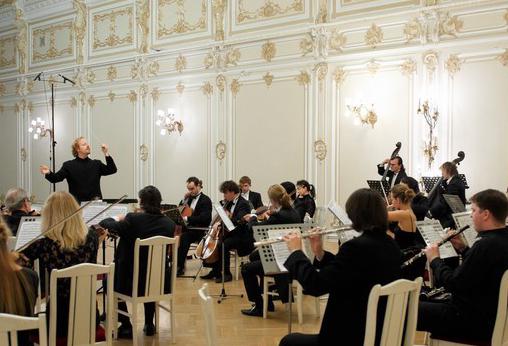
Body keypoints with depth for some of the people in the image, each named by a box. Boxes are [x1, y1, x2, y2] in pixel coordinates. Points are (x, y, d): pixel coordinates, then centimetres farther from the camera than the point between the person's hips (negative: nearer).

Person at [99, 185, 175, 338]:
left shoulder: (133, 219, -16)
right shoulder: (169, 223, -4)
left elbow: (104, 225, -8)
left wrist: (117, 220, 13)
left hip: (132, 283, -4)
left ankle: (126, 326, 22)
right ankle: (149, 324, 36)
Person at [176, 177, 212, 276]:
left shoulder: (206, 200, -5)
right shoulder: (190, 198, 18)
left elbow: (204, 218, -19)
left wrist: (187, 218, -26)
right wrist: (184, 199, 7)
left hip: (199, 230, -7)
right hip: (188, 228, 7)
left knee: (184, 237, -34)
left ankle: (180, 267, -27)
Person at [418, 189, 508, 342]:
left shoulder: (486, 244, -26)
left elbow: (453, 284, -23)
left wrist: (435, 259, -9)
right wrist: (463, 249, 6)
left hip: (473, 321, -9)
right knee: (431, 301, 28)